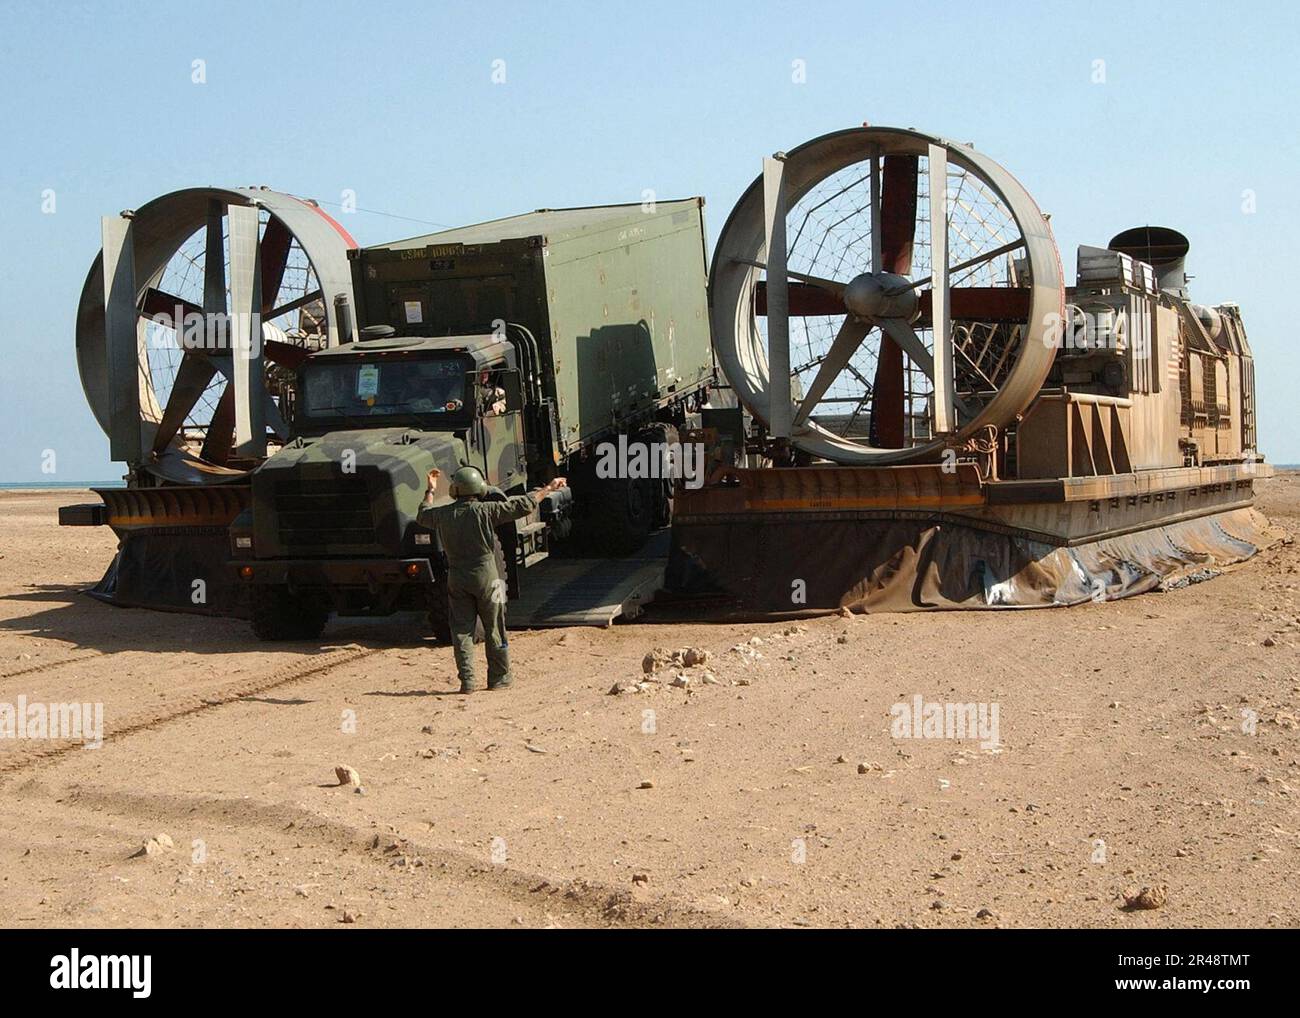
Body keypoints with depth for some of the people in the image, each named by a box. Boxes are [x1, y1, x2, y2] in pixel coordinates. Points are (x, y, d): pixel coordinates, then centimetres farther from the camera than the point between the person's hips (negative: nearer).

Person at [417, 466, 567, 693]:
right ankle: (499, 677, 15)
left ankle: (467, 679, -2)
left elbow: (422, 516, 22)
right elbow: (524, 504, -11)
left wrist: (431, 490, 35)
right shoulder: (486, 511, -12)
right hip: (485, 577, -2)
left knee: (461, 629, 5)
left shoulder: (443, 514, -2)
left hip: (457, 580, 2)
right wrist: (549, 488, 0)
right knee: (494, 629, 9)